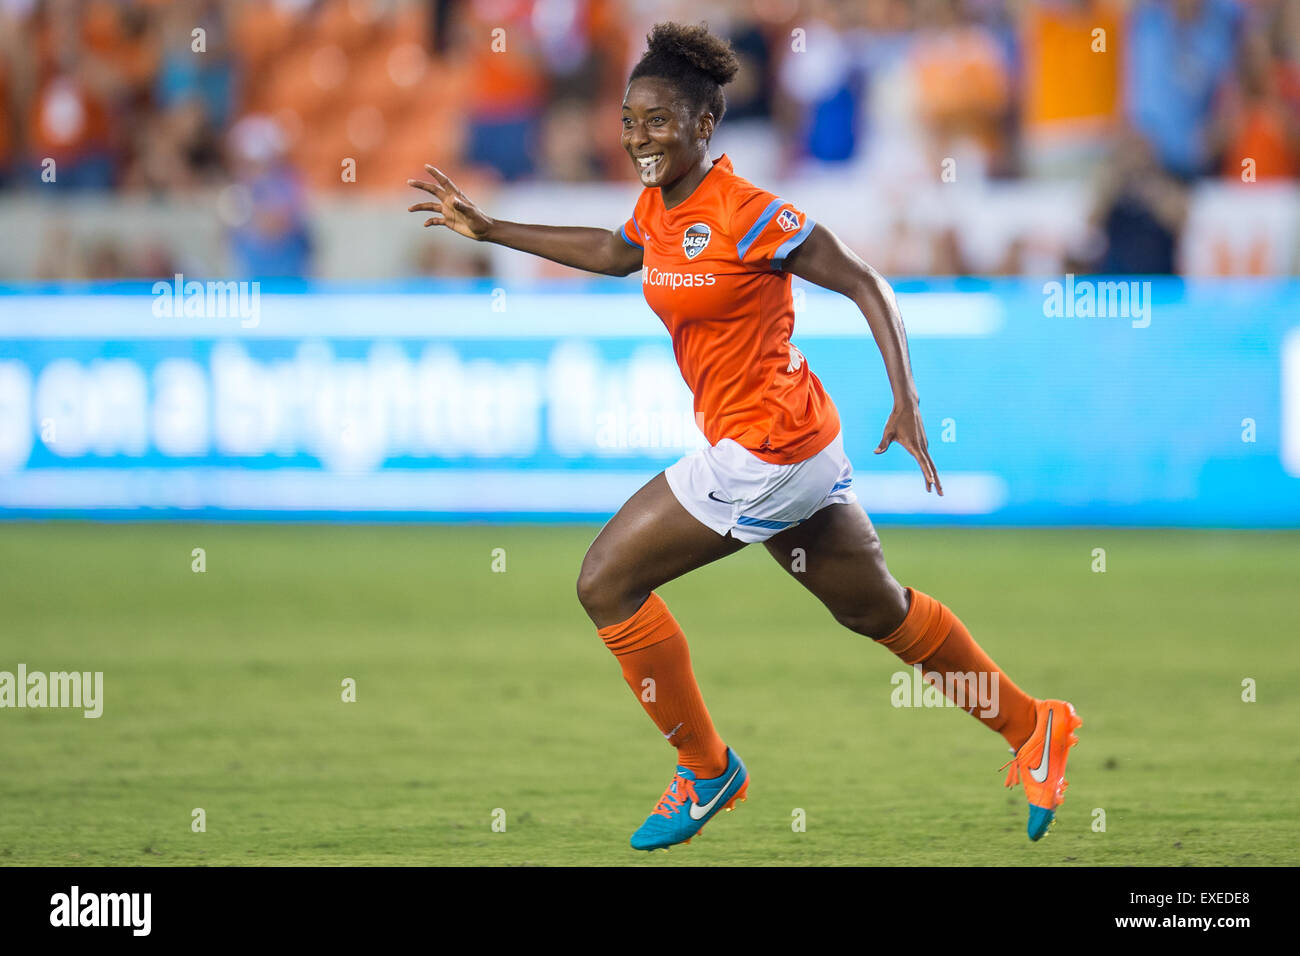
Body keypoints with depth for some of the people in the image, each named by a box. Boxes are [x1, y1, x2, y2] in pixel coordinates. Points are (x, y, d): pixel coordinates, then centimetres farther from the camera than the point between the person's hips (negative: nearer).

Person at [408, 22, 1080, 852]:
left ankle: (707, 772, 9)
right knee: (877, 610, 20)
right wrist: (488, 229, 27)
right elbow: (613, 253, 28)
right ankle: (1032, 728, 30)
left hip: (763, 455, -9)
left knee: (606, 583, -3)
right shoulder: (661, 205, 5)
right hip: (803, 444, 9)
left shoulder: (747, 215, -20)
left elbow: (866, 285, -16)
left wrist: (907, 401, -22)